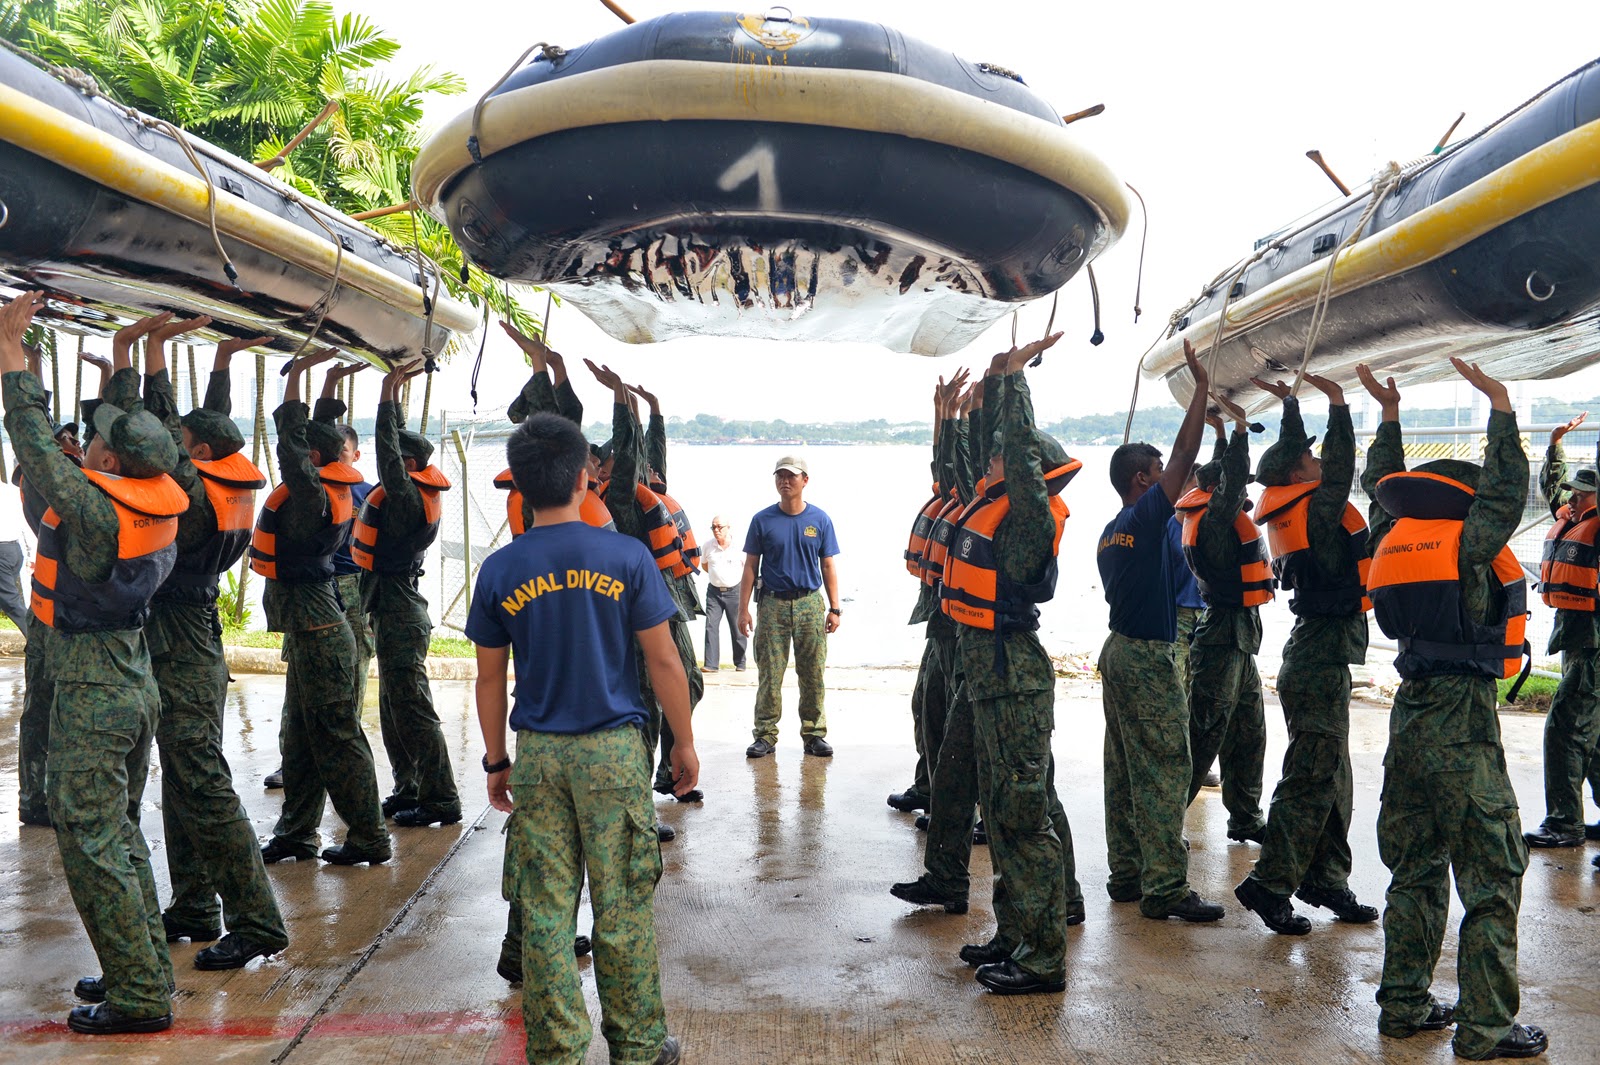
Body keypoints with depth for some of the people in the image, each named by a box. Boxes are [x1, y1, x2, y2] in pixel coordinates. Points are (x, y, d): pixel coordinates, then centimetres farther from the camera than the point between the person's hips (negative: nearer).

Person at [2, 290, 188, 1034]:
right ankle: (146, 968, 25)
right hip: (135, 685, 9)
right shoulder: (156, 509, 1)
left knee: (90, 840, -3)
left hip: (90, 694, -9)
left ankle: (139, 997, 1)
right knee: (120, 832, 18)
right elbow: (137, 431, 17)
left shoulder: (90, 508, -20)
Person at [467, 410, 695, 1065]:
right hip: (615, 750, -1)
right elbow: (663, 661, -5)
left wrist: (496, 760, 15)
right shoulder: (627, 557, -8)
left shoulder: (499, 571, -2)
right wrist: (685, 742, 6)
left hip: (537, 755, 2)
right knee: (622, 908, 8)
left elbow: (490, 678, 4)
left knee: (545, 912, 9)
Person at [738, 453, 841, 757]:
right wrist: (744, 608, -1)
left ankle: (814, 733, 13)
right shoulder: (763, 520, 3)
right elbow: (751, 567, 5)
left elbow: (828, 567, 8)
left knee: (813, 674, 3)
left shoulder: (820, 520, 5)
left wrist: (834, 608, 3)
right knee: (769, 674, 0)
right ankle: (765, 735, 9)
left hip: (810, 604, 1)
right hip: (773, 604, 0)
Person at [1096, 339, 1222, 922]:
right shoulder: (1145, 516, -12)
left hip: (1120, 650, 10)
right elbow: (1184, 455, -16)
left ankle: (1126, 873, 19)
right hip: (1147, 656, -10)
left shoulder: (1111, 531, 14)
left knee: (1125, 766, 12)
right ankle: (1165, 888, -6)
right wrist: (1201, 388, -11)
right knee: (1165, 769, -8)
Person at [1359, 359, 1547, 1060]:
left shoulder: (1396, 539, 6)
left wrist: (1388, 415, 29)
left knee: (1416, 870, 15)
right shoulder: (1466, 545, -12)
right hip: (1464, 722, -7)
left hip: (1411, 714, 8)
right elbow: (1508, 492, -6)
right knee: (1491, 878, 1)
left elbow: (1384, 487, 22)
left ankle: (1403, 1004, 20)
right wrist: (1501, 409, 0)